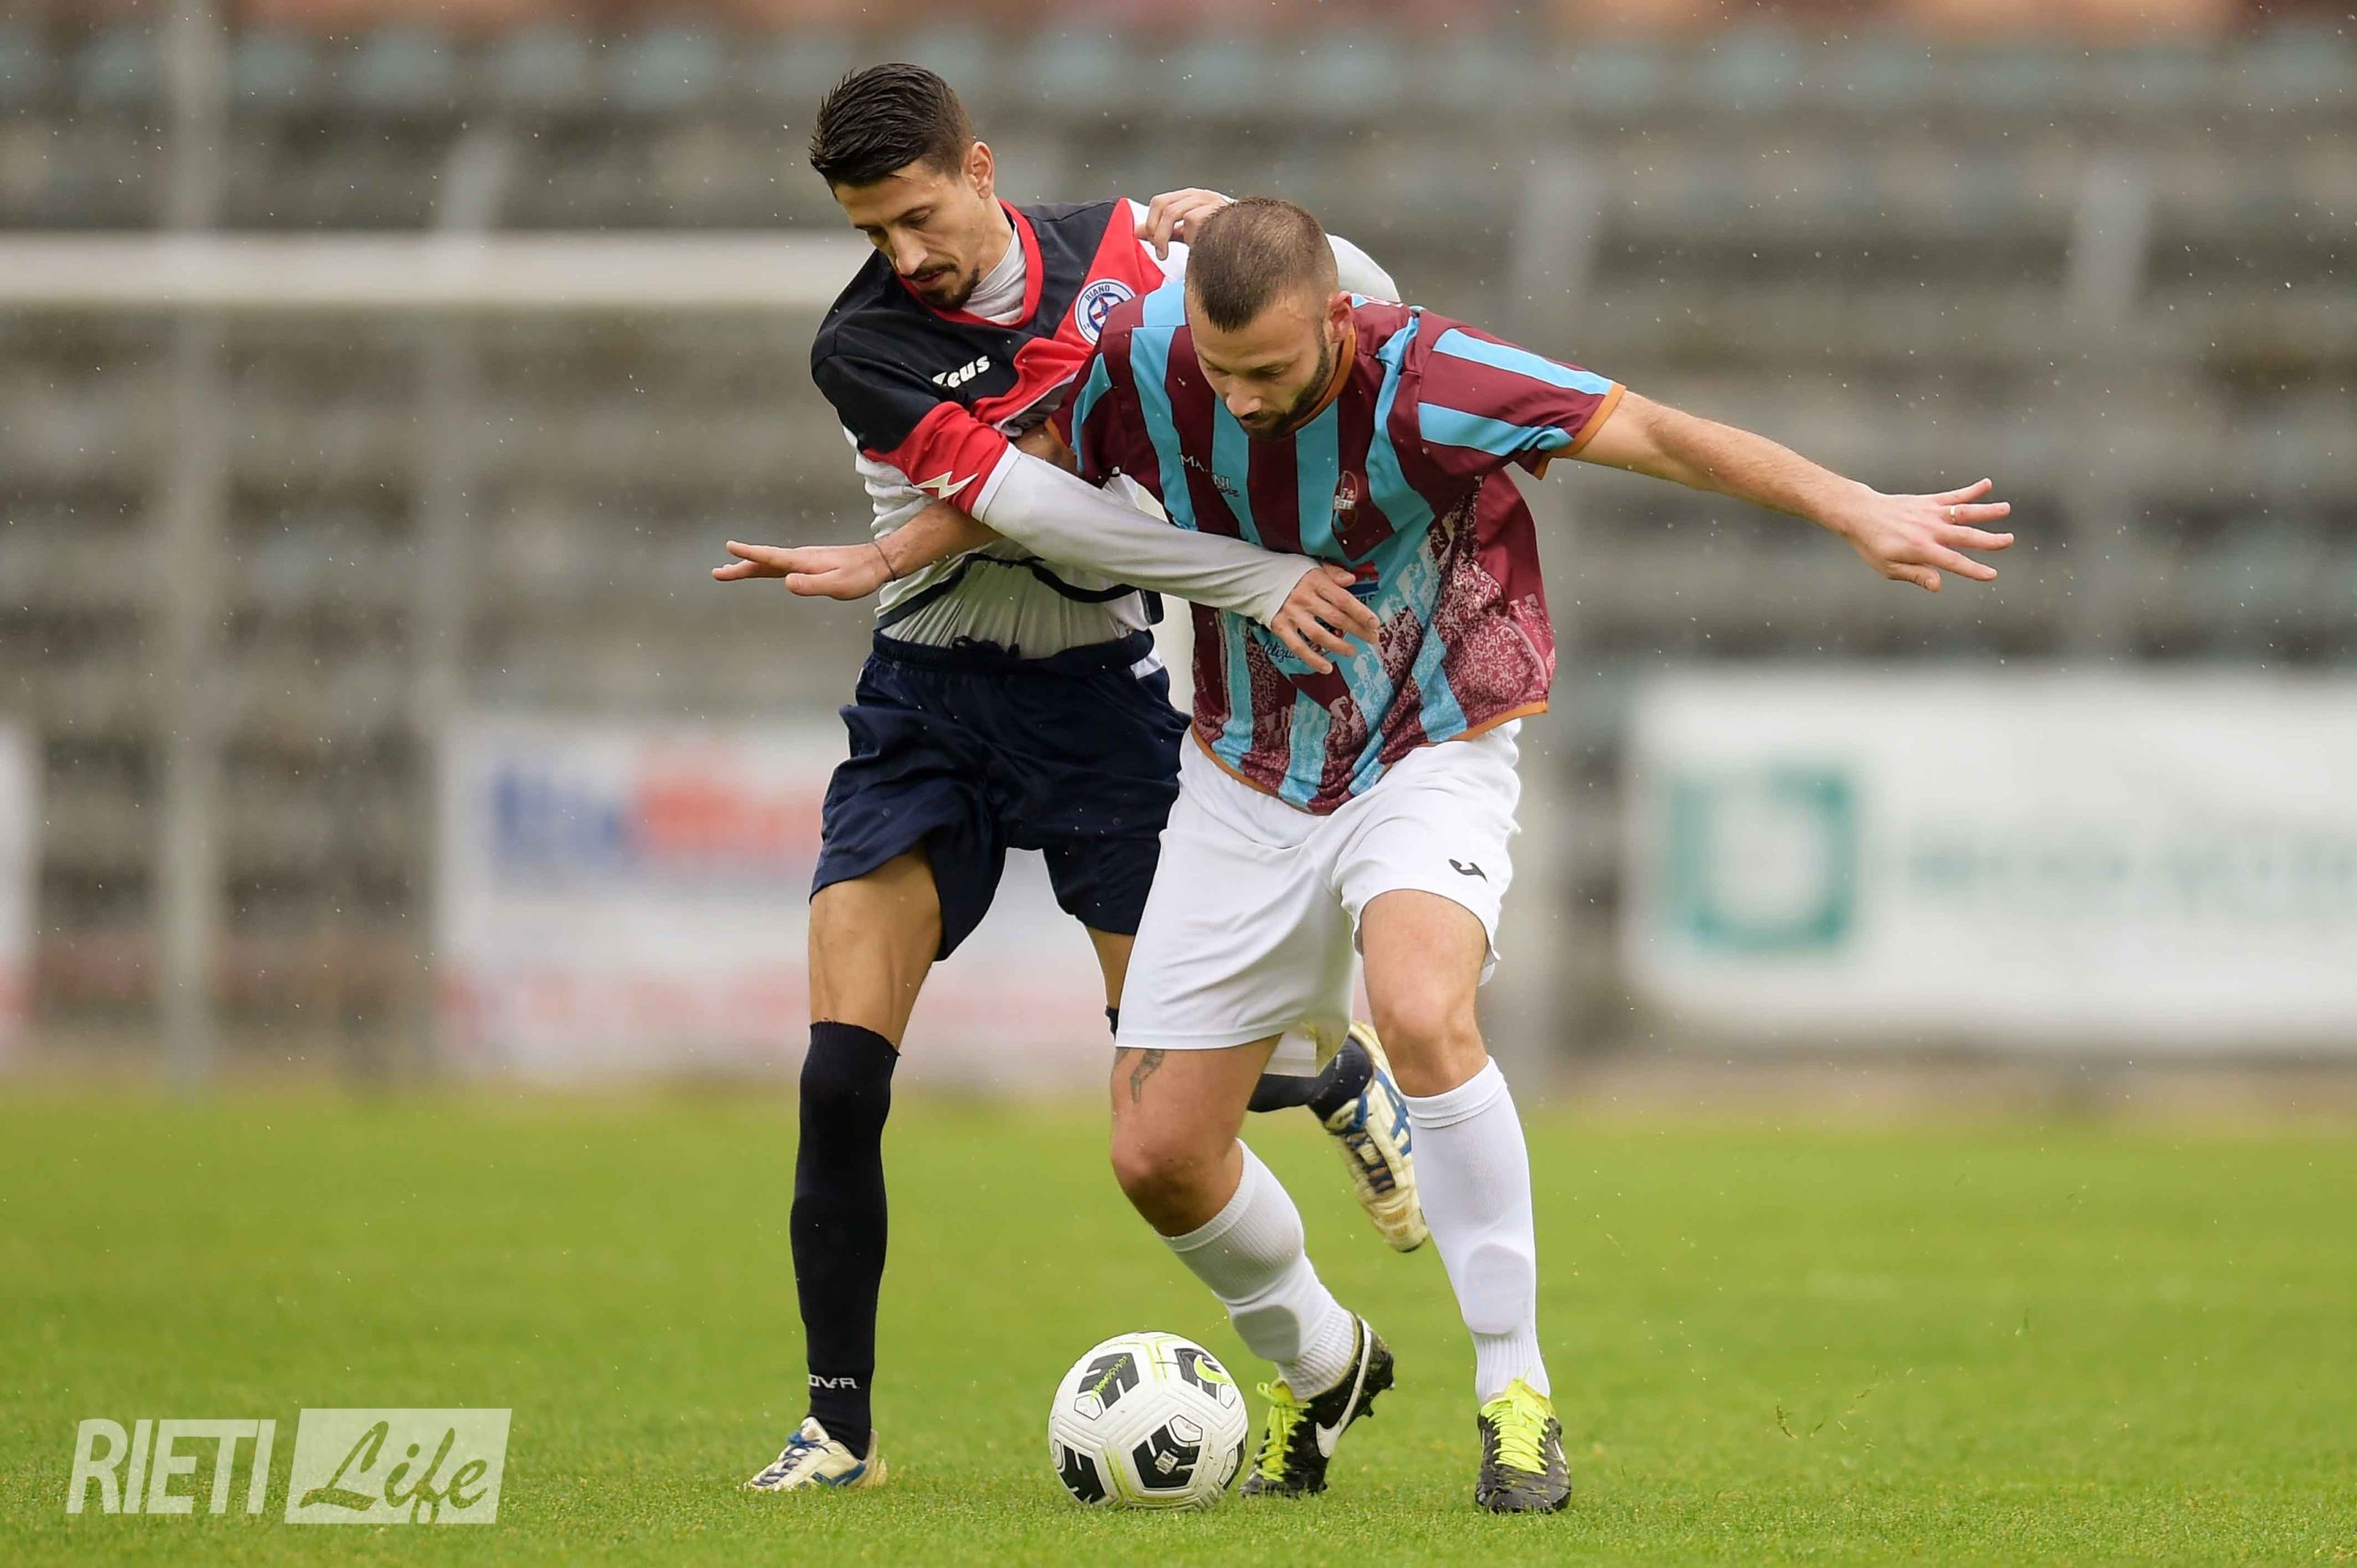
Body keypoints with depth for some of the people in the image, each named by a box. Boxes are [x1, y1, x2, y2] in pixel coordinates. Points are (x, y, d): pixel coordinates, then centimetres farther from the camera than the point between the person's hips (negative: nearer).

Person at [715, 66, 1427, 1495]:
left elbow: (1370, 305, 4)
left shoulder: (1120, 251, -6)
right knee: (841, 1080, -12)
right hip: (929, 705, -1)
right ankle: (840, 1424, -1)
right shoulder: (863, 348, -15)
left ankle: (1346, 1080, 37)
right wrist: (1257, 578, -32)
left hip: (1102, 694, 1)